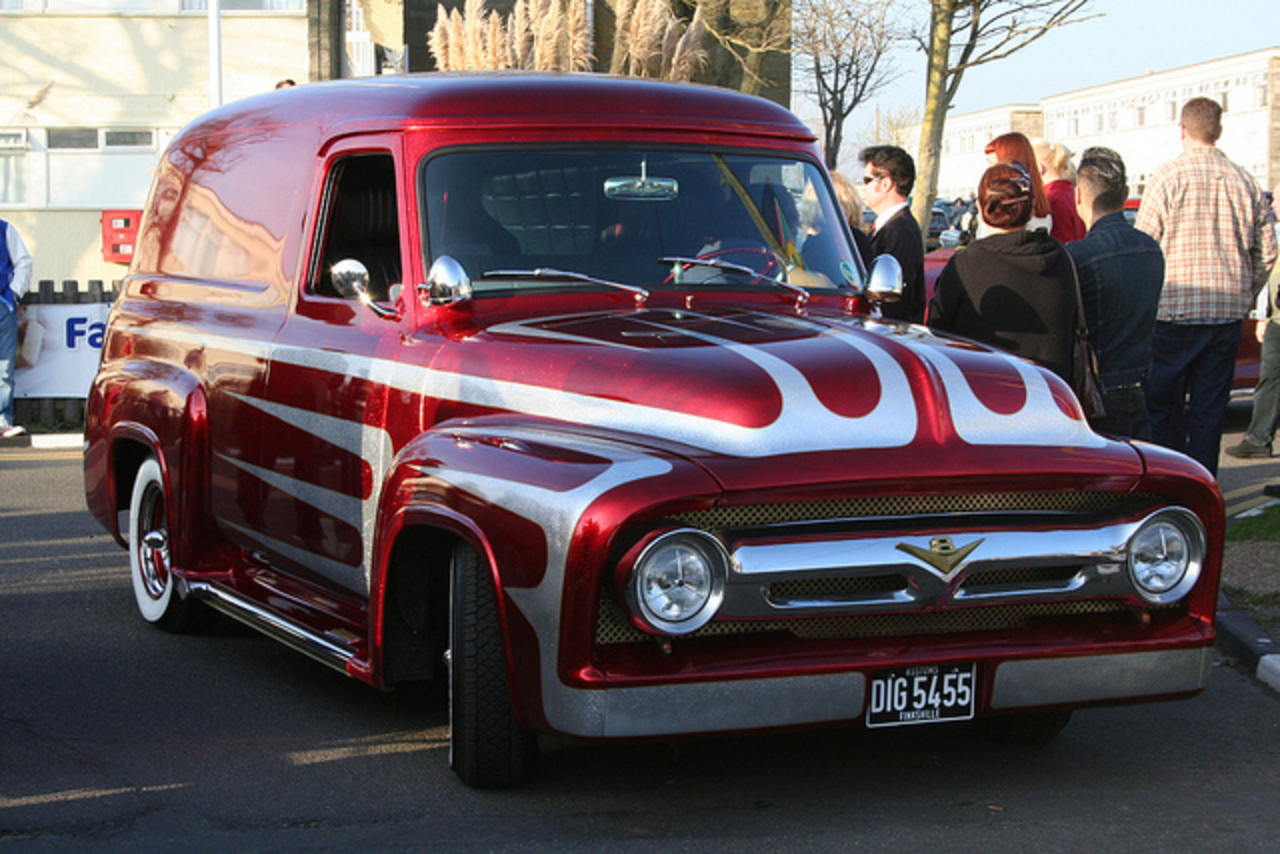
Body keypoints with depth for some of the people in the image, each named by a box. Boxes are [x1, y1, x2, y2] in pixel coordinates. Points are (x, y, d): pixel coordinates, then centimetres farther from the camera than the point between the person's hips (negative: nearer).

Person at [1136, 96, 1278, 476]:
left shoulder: (1169, 177, -7)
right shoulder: (1243, 182, 6)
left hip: (1174, 312, -4)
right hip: (1227, 316, 4)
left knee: (1163, 406, 5)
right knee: (1210, 409, 8)